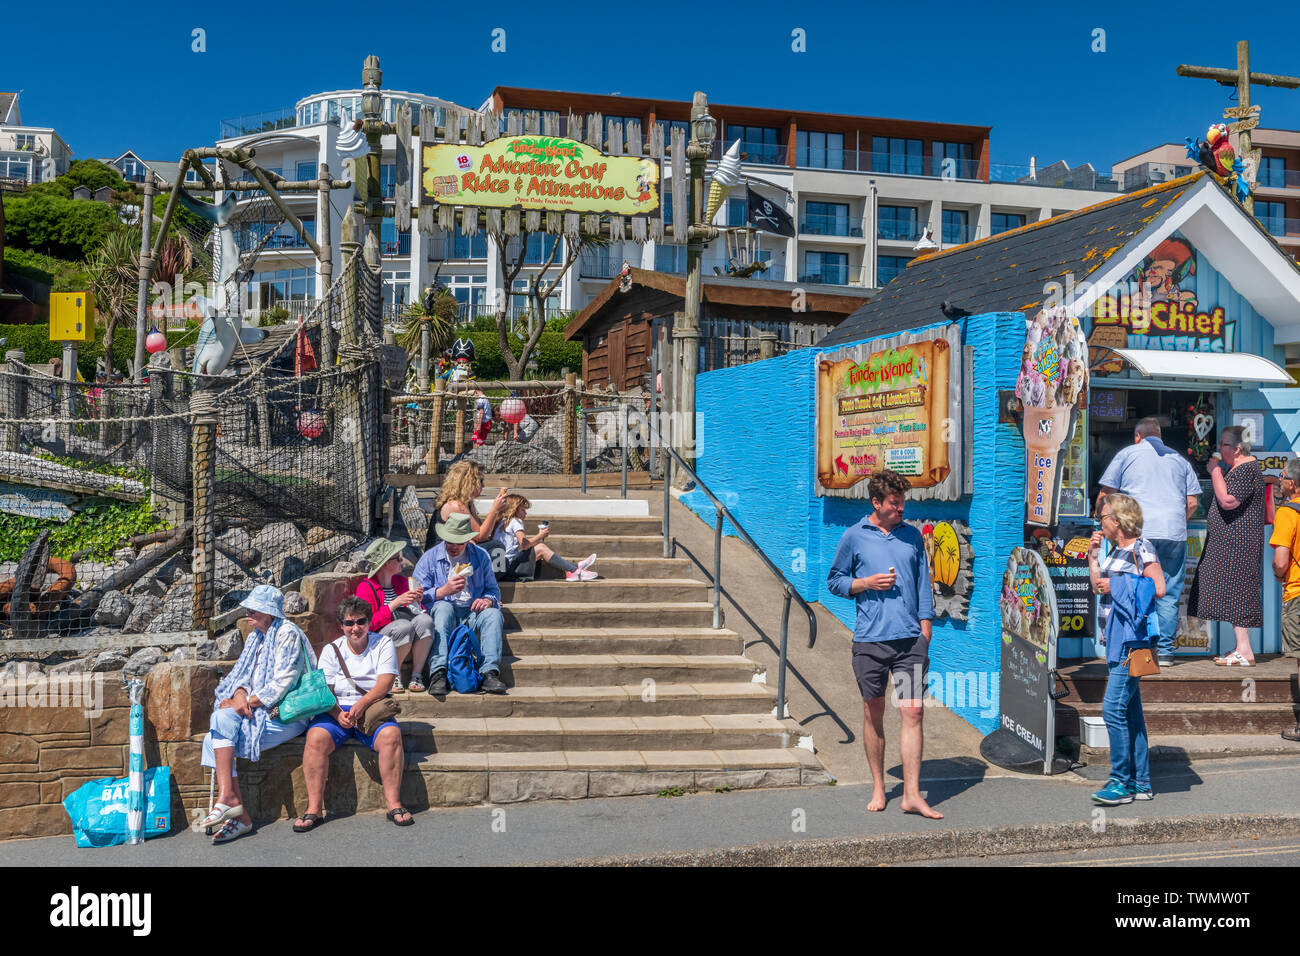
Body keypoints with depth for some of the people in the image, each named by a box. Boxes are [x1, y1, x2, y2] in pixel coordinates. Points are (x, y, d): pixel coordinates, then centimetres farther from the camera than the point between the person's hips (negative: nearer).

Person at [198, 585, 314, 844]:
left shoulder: (287, 633, -8)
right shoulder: (256, 637, 20)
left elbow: (282, 683, -15)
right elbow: (243, 673, 14)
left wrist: (250, 703, -16)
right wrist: (241, 695, -7)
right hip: (258, 710, 8)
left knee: (223, 718, -25)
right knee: (216, 738, -17)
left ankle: (227, 797, -24)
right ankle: (238, 815, -21)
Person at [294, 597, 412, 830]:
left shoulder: (383, 643, 7)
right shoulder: (331, 650, 11)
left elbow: (385, 683, -6)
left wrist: (361, 705, -23)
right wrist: (338, 714, -19)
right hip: (337, 711, 1)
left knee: (391, 735, -31)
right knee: (316, 738, -28)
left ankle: (394, 803, -24)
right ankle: (314, 809, -21)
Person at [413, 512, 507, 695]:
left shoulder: (481, 556, 11)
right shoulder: (430, 558, 5)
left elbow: (492, 589, 14)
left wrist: (488, 600, -10)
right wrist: (444, 591, -17)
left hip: (472, 612, 2)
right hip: (444, 612, -2)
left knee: (493, 613, -29)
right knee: (443, 607, -36)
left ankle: (490, 672, -39)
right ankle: (438, 673, -45)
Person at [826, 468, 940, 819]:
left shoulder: (912, 536, 10)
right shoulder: (854, 537, 4)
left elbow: (924, 587, 13)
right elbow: (835, 580, 10)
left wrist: (925, 635, 6)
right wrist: (866, 583, -7)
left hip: (910, 639, 1)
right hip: (869, 639, -1)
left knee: (913, 712, -6)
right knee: (873, 714, 8)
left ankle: (912, 794, 0)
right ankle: (878, 788, 22)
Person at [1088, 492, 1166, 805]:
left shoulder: (1141, 548, -9)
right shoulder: (1115, 550, 17)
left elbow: (1159, 588, -16)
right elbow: (1097, 584, 21)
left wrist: (1117, 586, -12)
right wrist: (1092, 554, 14)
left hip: (1132, 640, -10)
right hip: (1116, 639, 10)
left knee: (1113, 708, -12)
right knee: (1130, 711, 12)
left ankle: (1122, 782, -4)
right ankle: (1141, 782, 19)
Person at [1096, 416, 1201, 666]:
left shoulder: (1127, 454, 9)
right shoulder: (1180, 460, 19)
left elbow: (1106, 494, 4)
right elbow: (1192, 502, 13)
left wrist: (1101, 517, 21)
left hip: (1137, 532, -2)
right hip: (1174, 533, 3)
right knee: (1168, 594, 5)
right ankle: (1165, 652, 5)